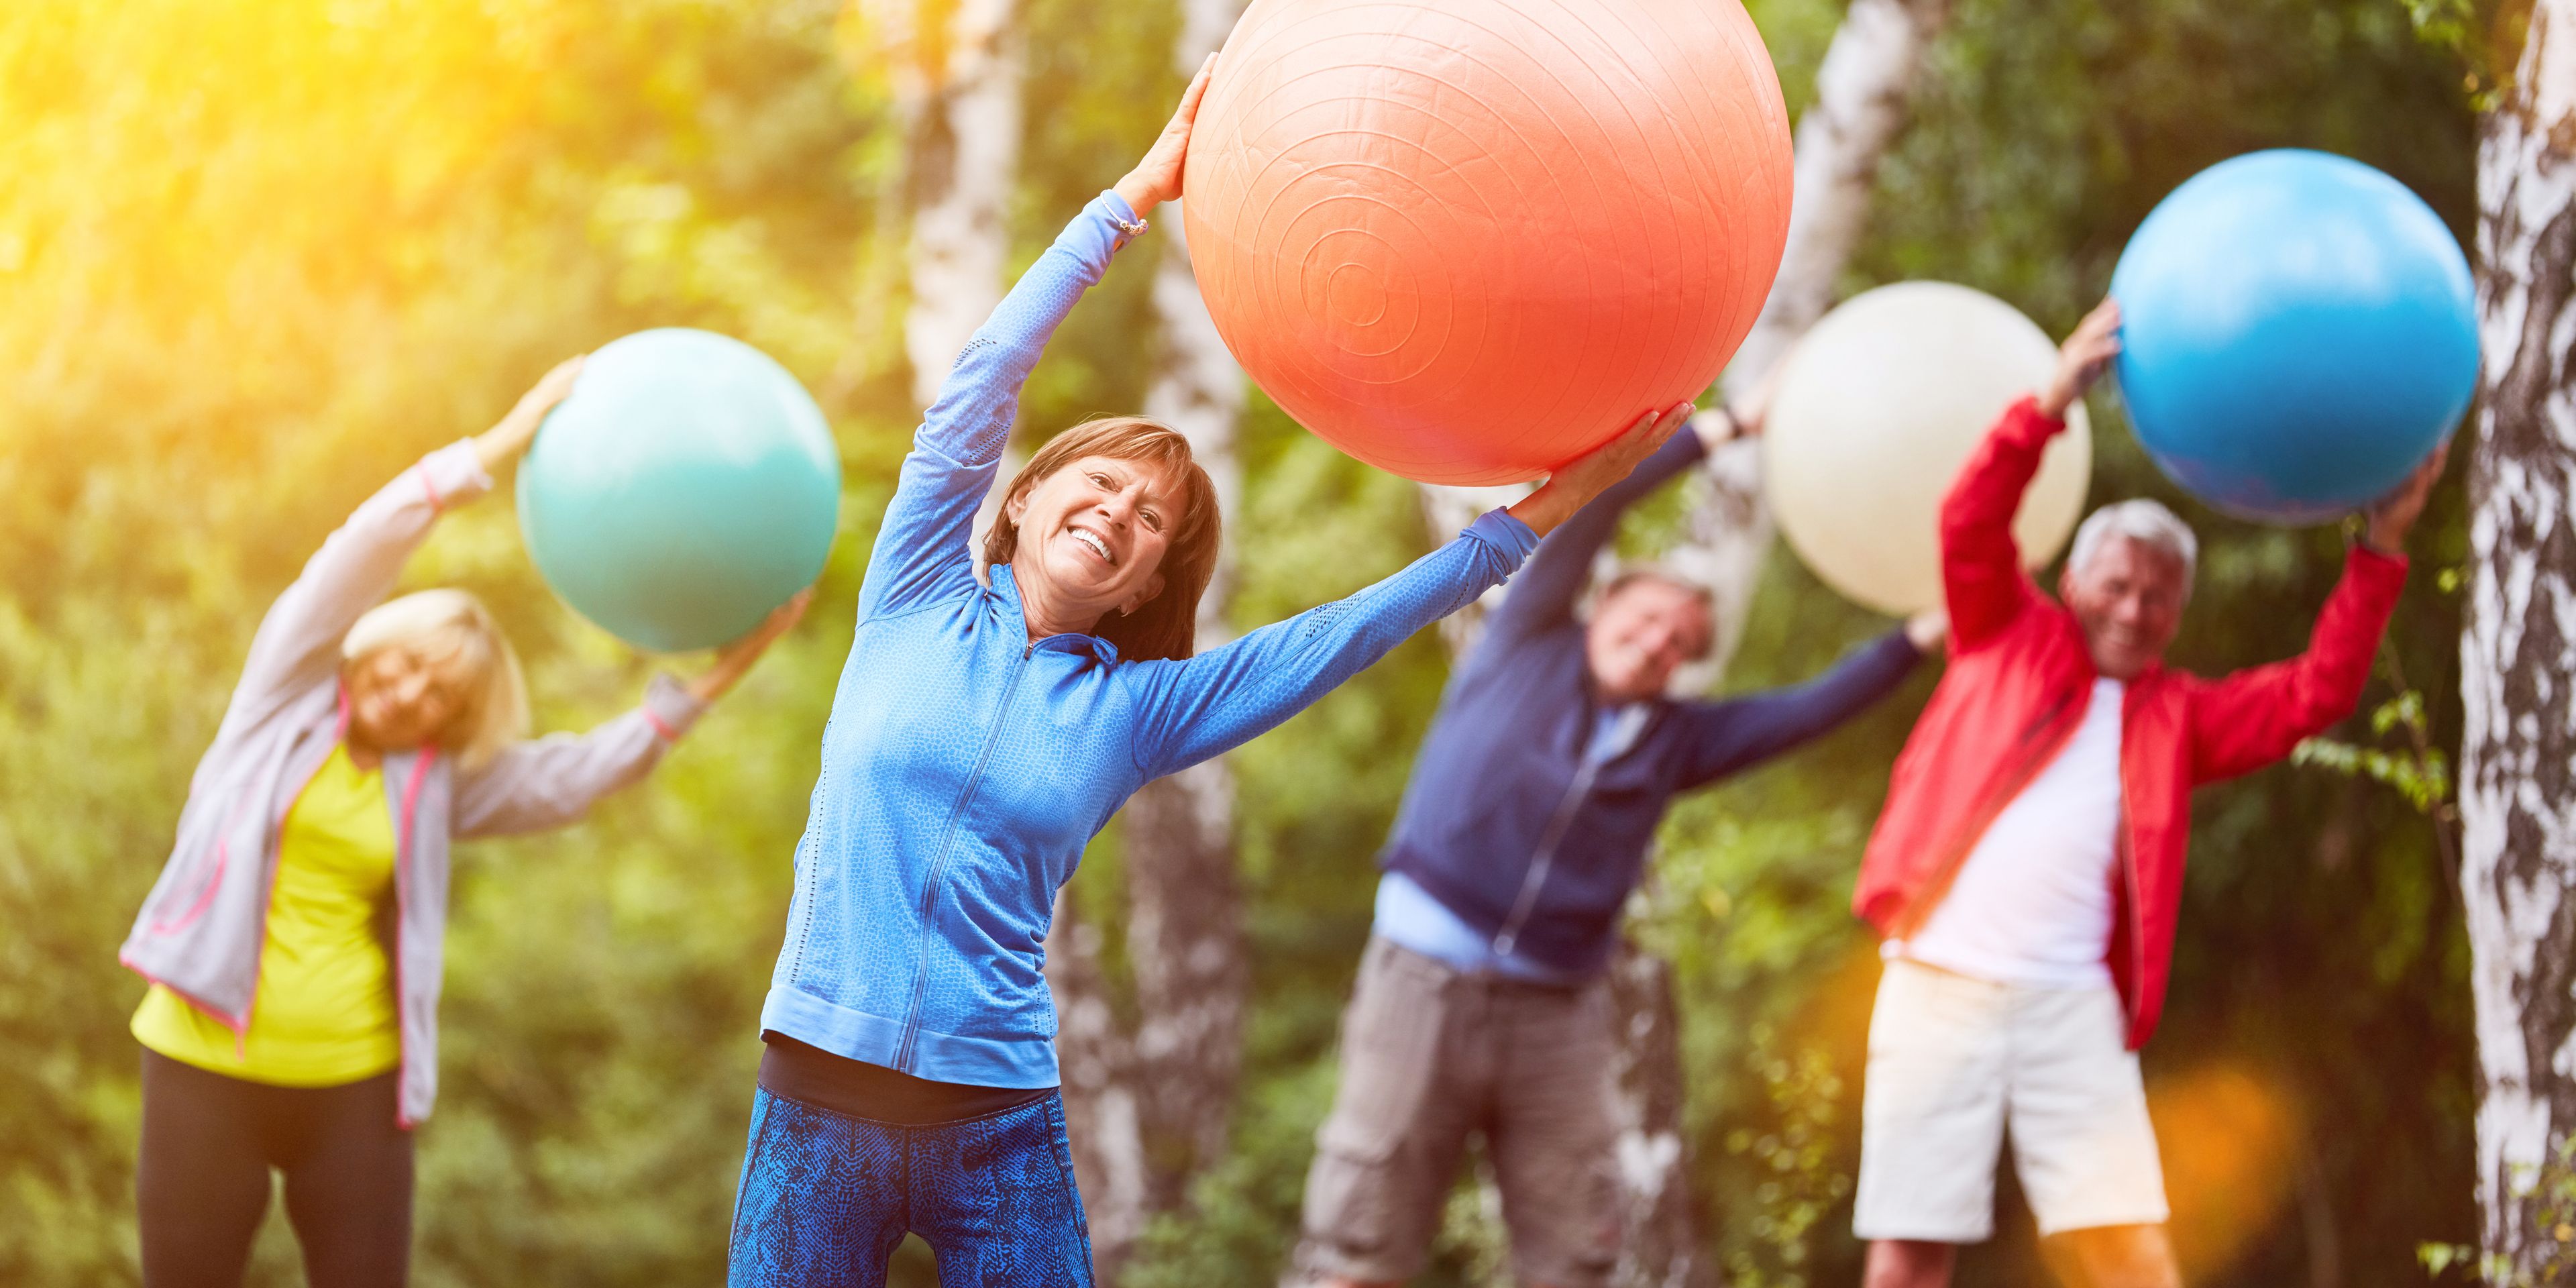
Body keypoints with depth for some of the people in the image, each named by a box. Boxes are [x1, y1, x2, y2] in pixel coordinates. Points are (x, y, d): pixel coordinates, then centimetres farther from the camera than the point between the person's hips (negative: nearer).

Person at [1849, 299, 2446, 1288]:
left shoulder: (2178, 715, 19)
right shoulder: (2009, 641, 15)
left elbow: (2315, 695, 9)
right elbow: (1971, 528, 0)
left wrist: (2382, 544, 2)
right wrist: (2054, 401, -12)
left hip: (2072, 1008, 2)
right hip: (1939, 985, -2)